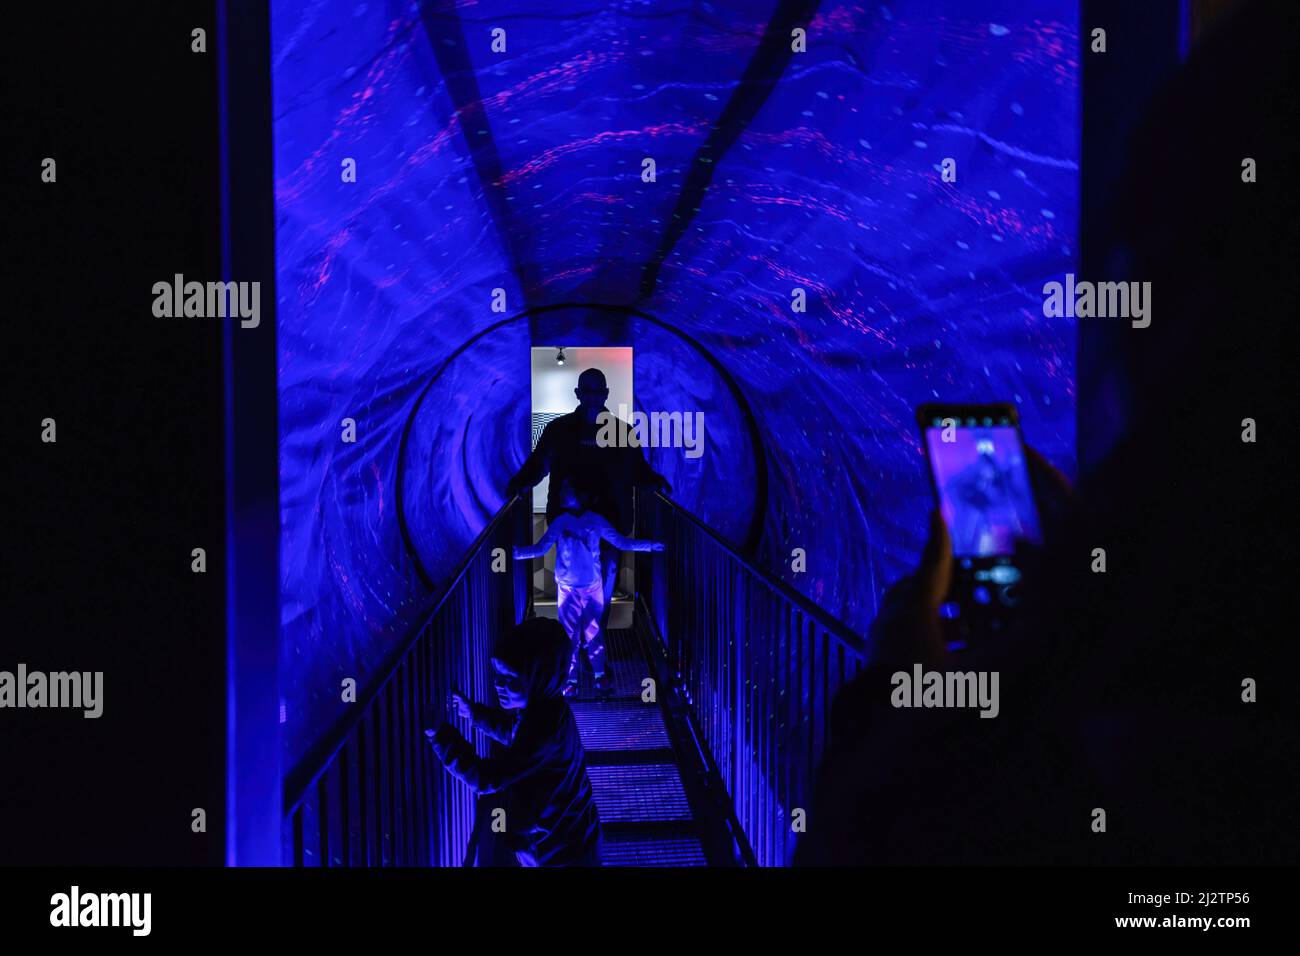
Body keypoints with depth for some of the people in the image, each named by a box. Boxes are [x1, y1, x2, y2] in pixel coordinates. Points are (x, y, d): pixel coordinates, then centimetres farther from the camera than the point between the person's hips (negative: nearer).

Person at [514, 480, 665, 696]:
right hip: (568, 589, -1)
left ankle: (600, 674, 17)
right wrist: (513, 552, -22)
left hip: (593, 587, 1)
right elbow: (540, 549, -7)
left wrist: (650, 546, 0)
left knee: (595, 634, 3)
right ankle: (571, 680, 7)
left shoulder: (596, 520, 1)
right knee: (570, 636, -1)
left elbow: (621, 542, 5)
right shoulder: (560, 523, -2)